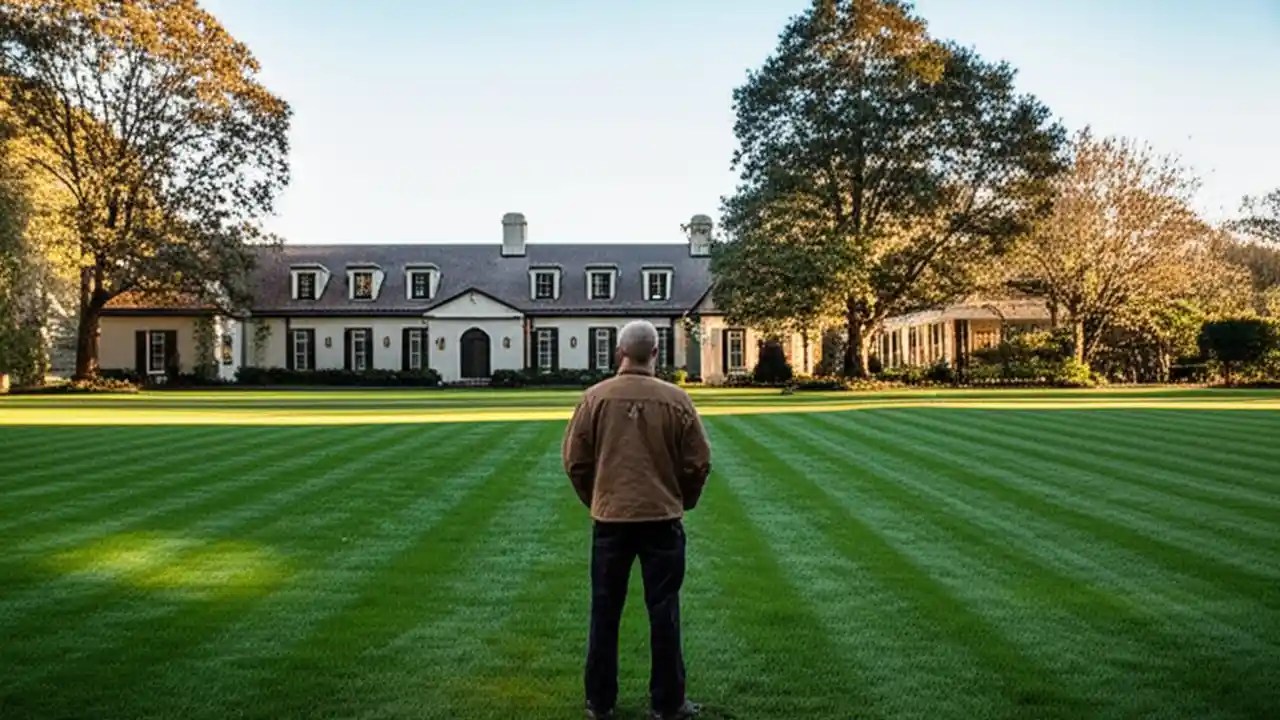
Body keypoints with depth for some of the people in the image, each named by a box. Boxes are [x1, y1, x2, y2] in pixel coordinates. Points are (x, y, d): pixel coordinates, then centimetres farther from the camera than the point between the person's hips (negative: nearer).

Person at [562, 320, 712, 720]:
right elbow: (698, 464, -2)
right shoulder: (676, 399, -6)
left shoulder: (595, 398, -5)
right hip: (662, 518, -1)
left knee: (605, 613, 12)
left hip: (610, 518, 1)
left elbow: (575, 461, 0)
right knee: (663, 613, 9)